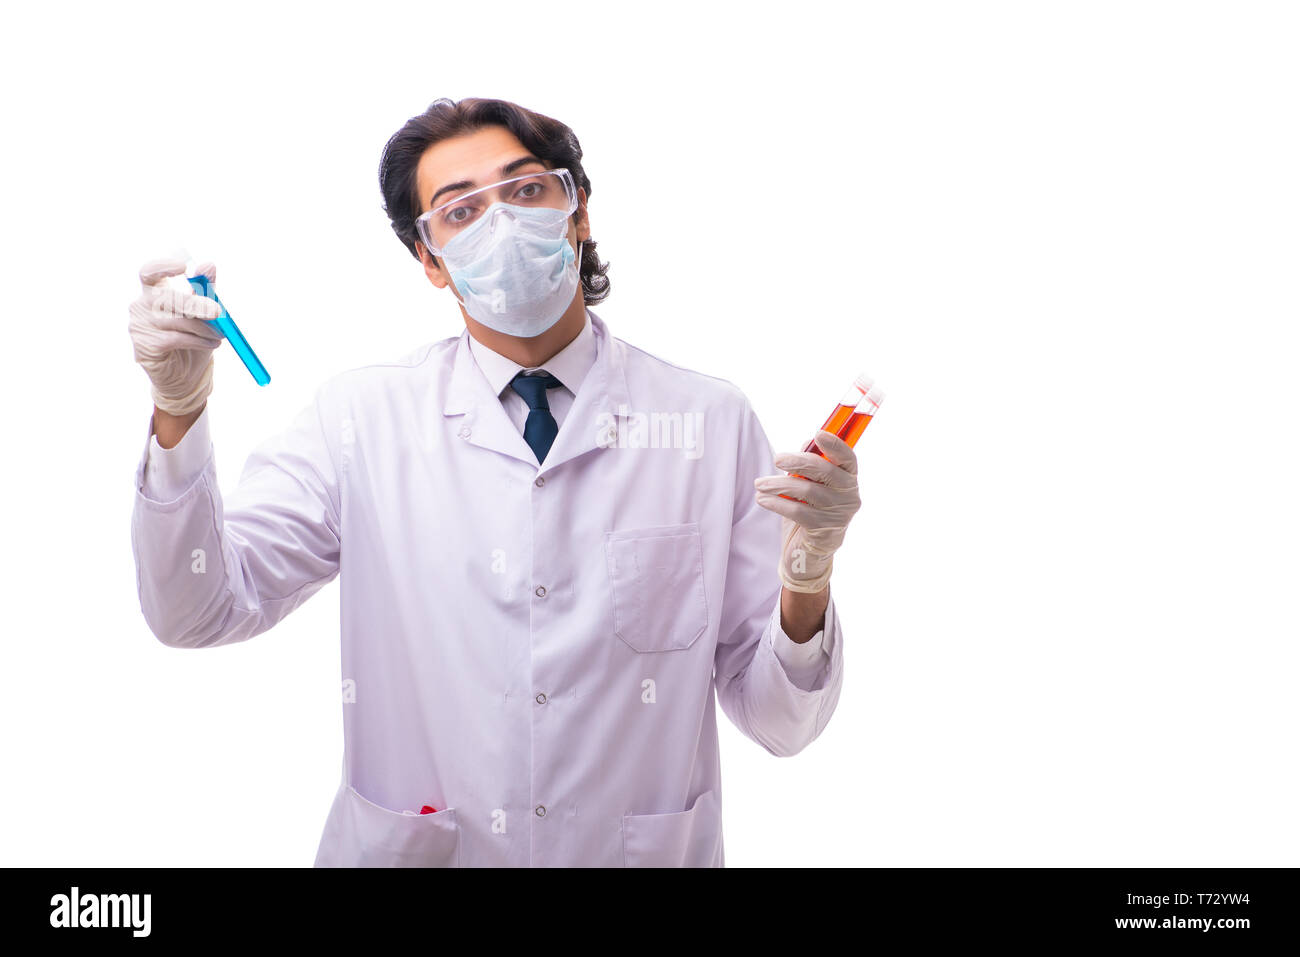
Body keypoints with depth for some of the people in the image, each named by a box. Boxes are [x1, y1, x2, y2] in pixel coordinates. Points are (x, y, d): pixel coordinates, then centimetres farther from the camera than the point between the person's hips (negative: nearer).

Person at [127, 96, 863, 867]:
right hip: (407, 848, 1)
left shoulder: (715, 422, -10)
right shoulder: (362, 418, -6)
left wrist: (808, 579, -27)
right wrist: (179, 413, -24)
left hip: (647, 850, 0)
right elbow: (199, 611, -11)